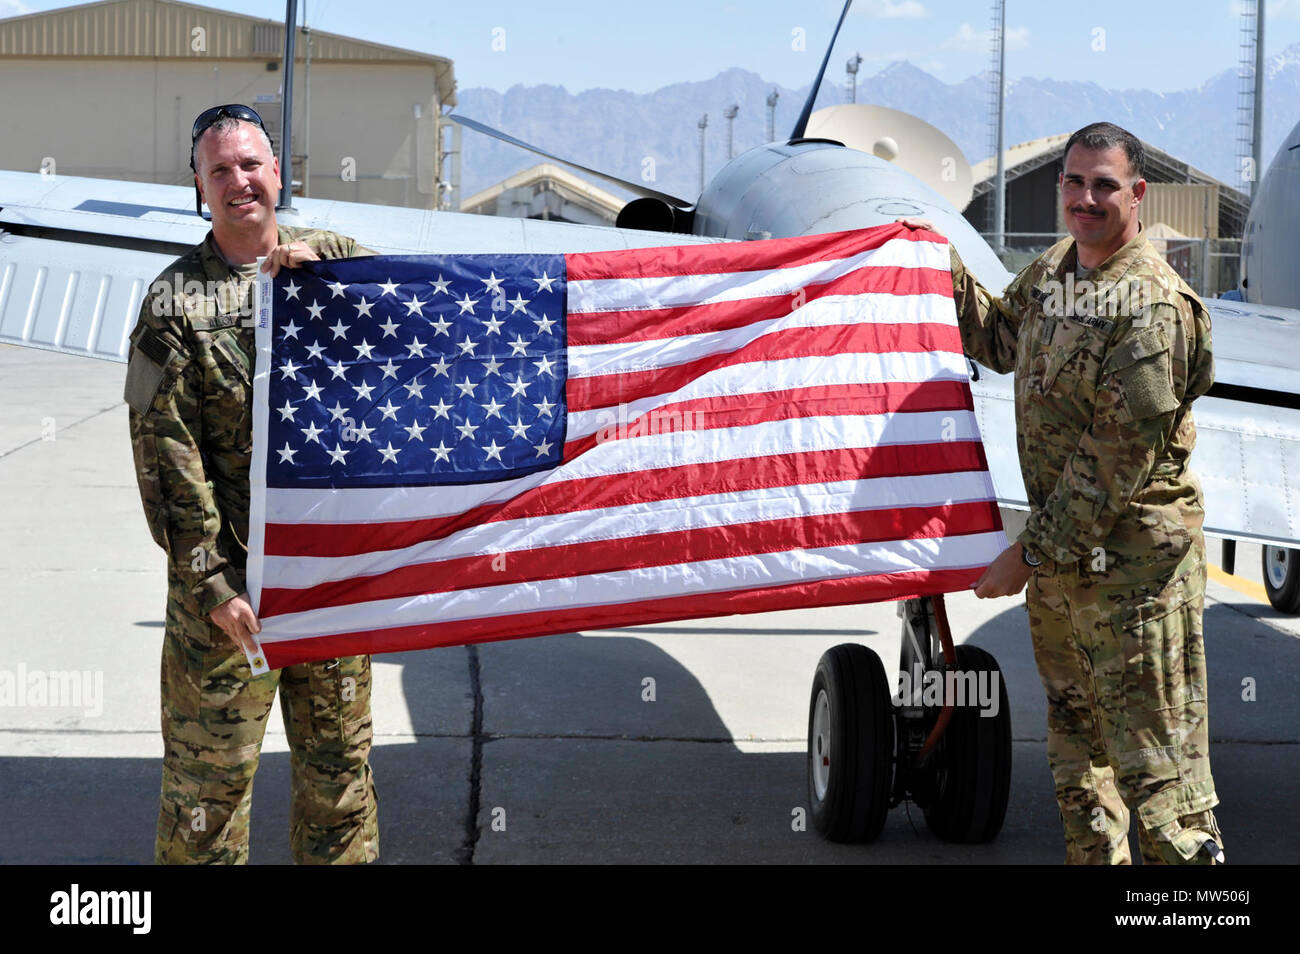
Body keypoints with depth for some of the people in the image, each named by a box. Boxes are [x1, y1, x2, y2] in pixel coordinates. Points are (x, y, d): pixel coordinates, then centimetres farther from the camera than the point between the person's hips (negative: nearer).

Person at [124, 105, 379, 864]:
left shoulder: (331, 260, 7)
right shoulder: (176, 303, -4)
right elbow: (168, 458, -8)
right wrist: (211, 584, -13)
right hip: (231, 576, -3)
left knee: (340, 759, 14)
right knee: (211, 771, 2)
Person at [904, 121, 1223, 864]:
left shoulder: (1153, 304, -19)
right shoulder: (1051, 272, 8)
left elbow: (1118, 455, -21)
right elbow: (1001, 342, 31)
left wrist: (1032, 553, -19)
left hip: (1135, 553, -9)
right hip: (1063, 540, 9)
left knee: (1153, 752, -8)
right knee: (1077, 736, 19)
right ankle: (1096, 859, 32)